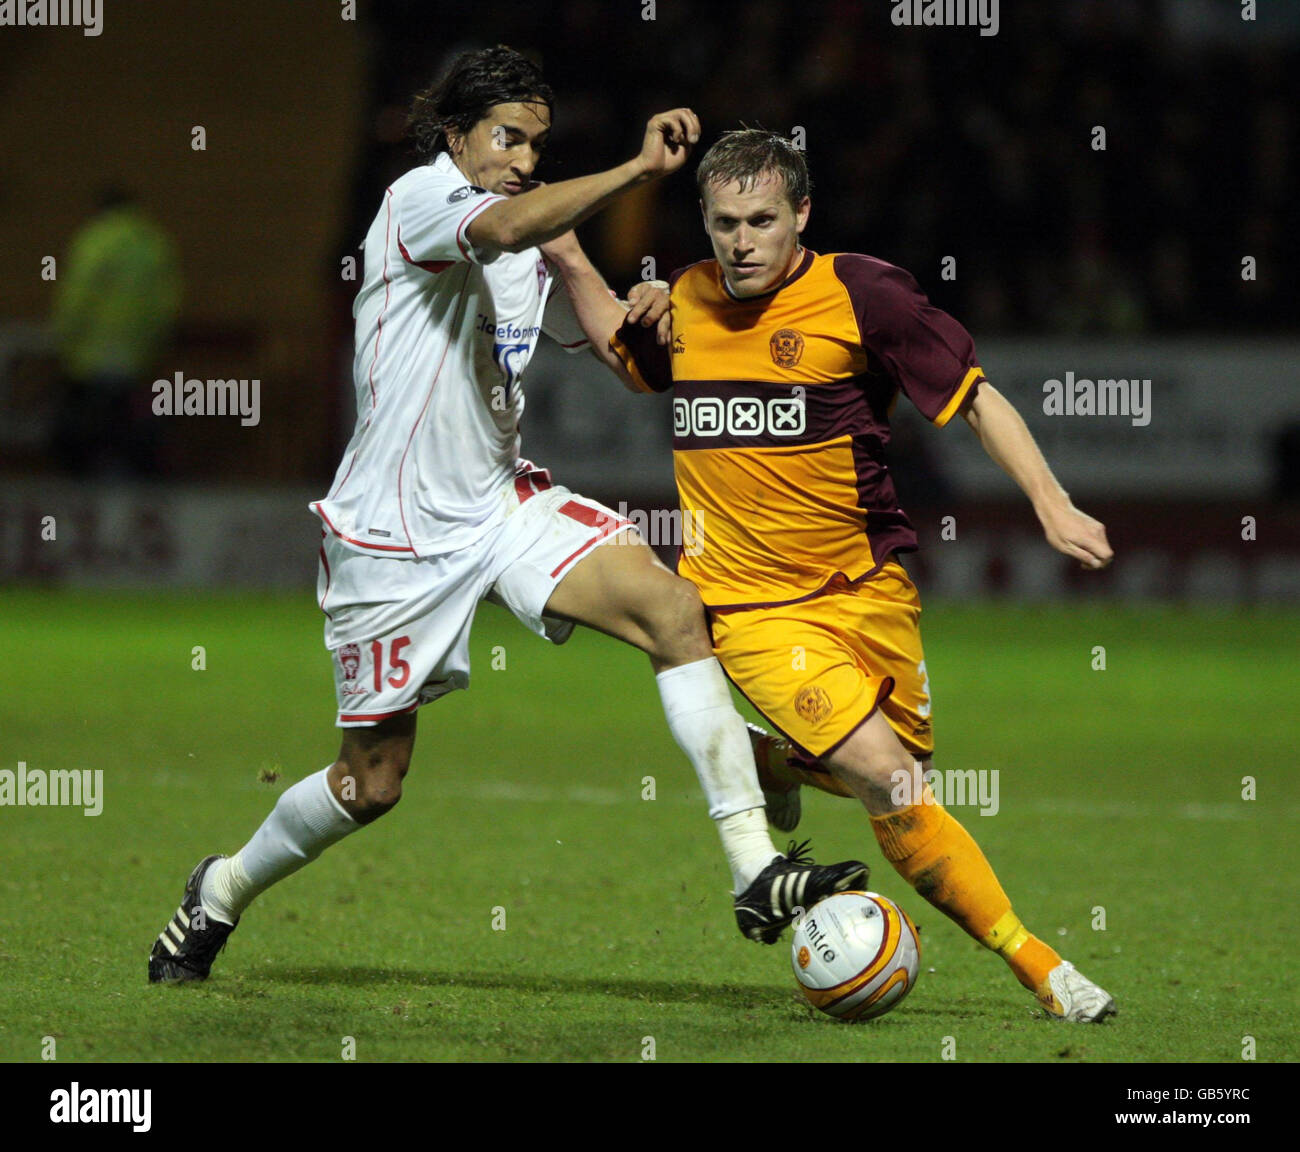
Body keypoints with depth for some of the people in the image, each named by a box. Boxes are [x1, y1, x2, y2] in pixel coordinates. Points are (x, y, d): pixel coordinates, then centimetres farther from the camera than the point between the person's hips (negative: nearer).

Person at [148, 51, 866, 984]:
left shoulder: (538, 243, 9)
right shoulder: (422, 197, -14)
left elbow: (613, 343, 15)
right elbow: (505, 226, -37)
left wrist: (641, 322, -10)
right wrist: (639, 169, -47)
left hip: (504, 503, 6)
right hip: (395, 535, -6)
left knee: (674, 607, -18)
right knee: (372, 781, 5)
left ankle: (757, 872, -22)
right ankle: (222, 891, 34)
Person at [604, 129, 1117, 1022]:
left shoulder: (861, 294, -9)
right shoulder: (685, 302, 2)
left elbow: (979, 399, -4)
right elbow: (632, 362, 28)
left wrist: (1051, 505, -15)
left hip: (869, 591, 1)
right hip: (753, 606, -1)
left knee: (899, 784, 5)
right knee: (889, 781, -18)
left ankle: (772, 761, 37)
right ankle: (1034, 964, -11)